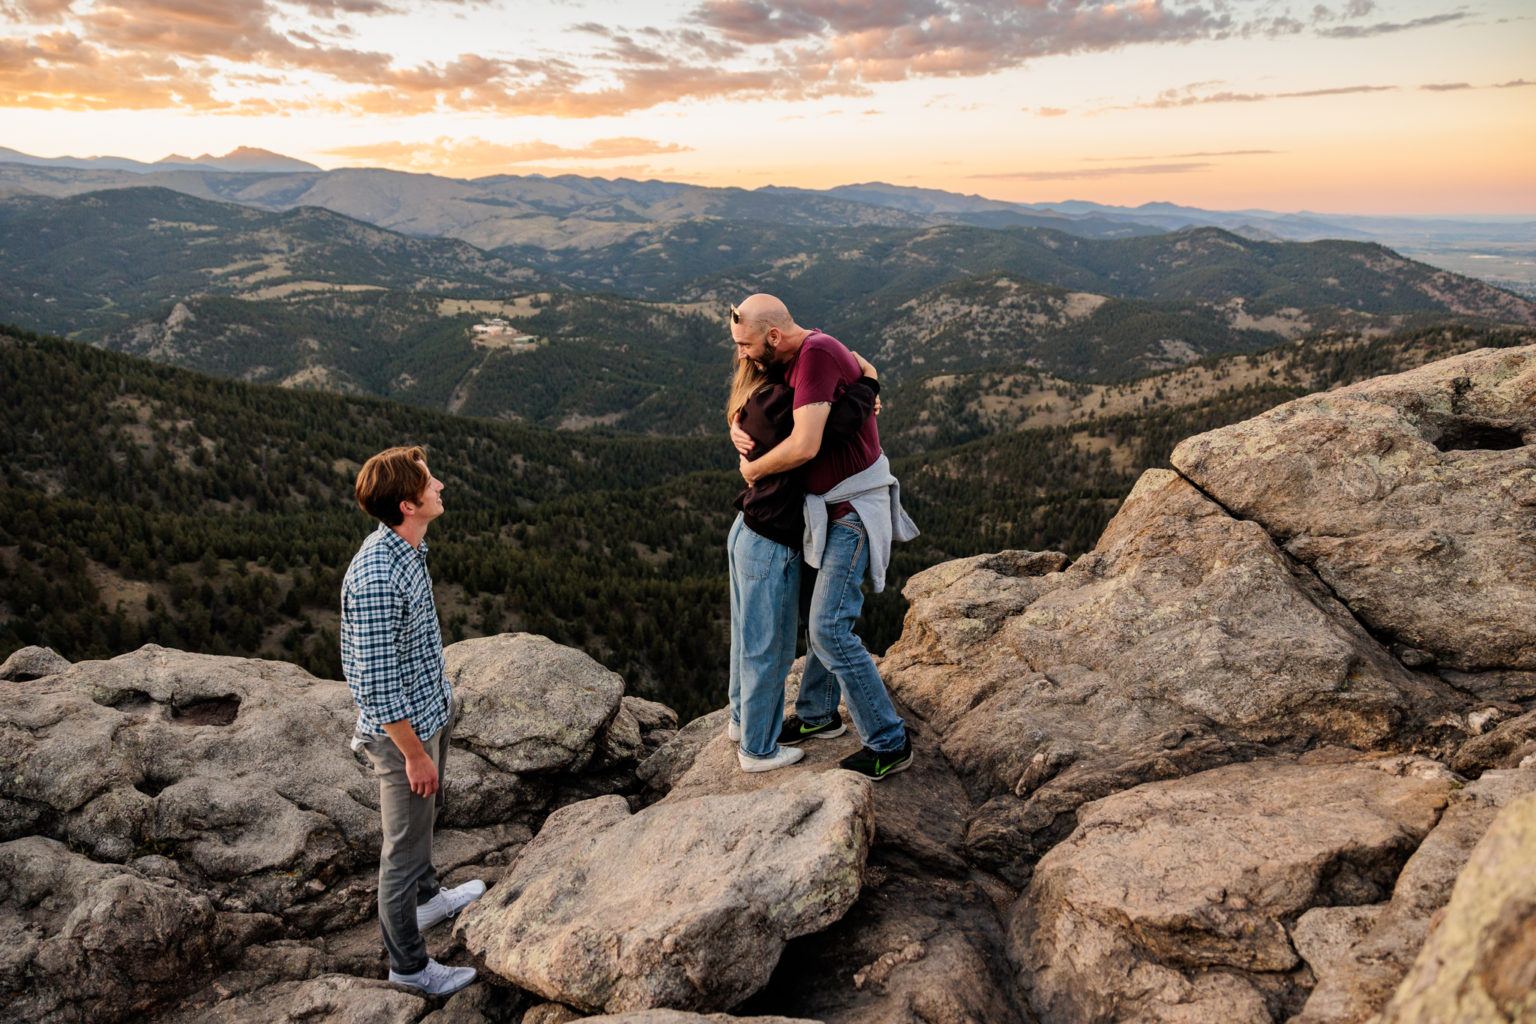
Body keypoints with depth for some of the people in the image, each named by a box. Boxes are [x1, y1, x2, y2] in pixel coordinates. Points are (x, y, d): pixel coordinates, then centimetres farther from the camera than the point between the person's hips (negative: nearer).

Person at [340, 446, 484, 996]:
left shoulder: (407, 548, -3)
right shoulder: (375, 578, -33)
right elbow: (377, 684, -29)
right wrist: (414, 753, -21)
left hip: (430, 709, 9)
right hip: (402, 728, -9)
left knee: (427, 812, 30)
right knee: (405, 846, 9)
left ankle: (427, 898, 55)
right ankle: (408, 964, 29)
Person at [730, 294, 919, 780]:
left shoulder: (817, 353, -24)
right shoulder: (797, 357, 7)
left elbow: (805, 446, -32)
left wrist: (754, 468, -13)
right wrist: (739, 431, -4)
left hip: (853, 513, -10)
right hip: (833, 508, 10)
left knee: (830, 630, -10)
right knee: (825, 615, 21)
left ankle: (889, 743, 2)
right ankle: (817, 712, 39)